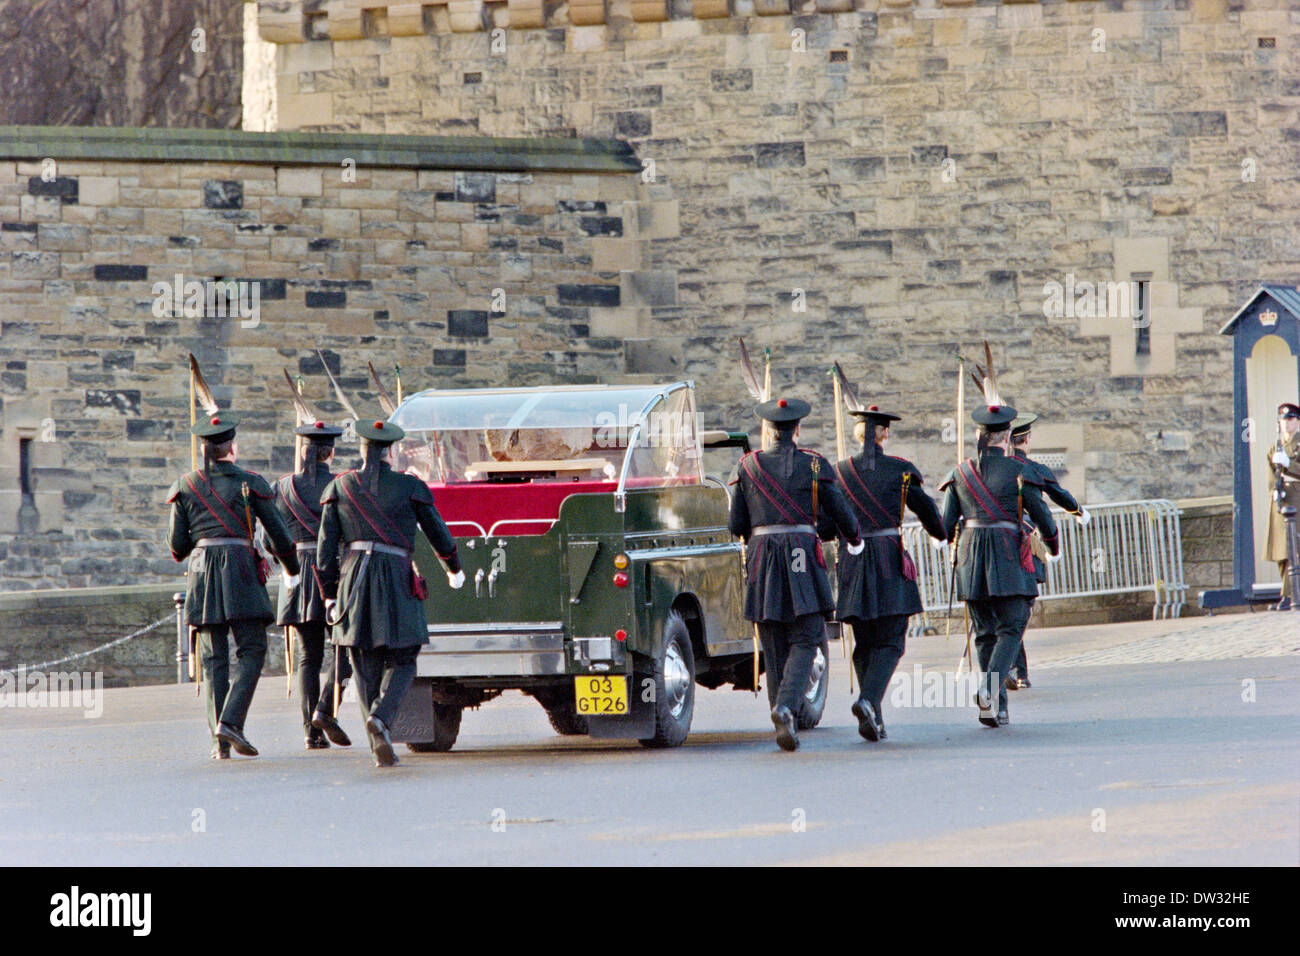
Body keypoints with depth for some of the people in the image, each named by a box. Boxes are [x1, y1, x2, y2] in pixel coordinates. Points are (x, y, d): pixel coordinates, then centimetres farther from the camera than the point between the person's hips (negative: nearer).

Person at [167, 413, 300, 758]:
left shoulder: (185, 486, 8)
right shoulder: (249, 483, 1)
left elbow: (177, 545, 7)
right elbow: (277, 532, 4)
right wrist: (291, 570, 20)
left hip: (202, 571, 3)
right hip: (240, 567, -3)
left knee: (213, 656, 5)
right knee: (251, 650, 1)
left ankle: (219, 741, 0)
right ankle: (231, 721, -18)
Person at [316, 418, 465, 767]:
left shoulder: (339, 487, 6)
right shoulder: (410, 487, 1)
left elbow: (326, 546, 5)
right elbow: (439, 535, 8)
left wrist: (330, 596, 12)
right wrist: (454, 568, 28)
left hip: (353, 579, 2)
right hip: (396, 578, -2)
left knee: (366, 667, 7)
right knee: (401, 663, 6)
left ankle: (380, 747, 2)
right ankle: (381, 716, -22)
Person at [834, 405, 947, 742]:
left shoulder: (840, 471, 5)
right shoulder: (901, 470, 0)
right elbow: (927, 510, 9)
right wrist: (941, 535, 30)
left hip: (852, 560, 3)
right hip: (890, 560, -3)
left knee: (864, 644, 11)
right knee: (890, 641, -1)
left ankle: (873, 718, 9)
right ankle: (869, 700, -25)